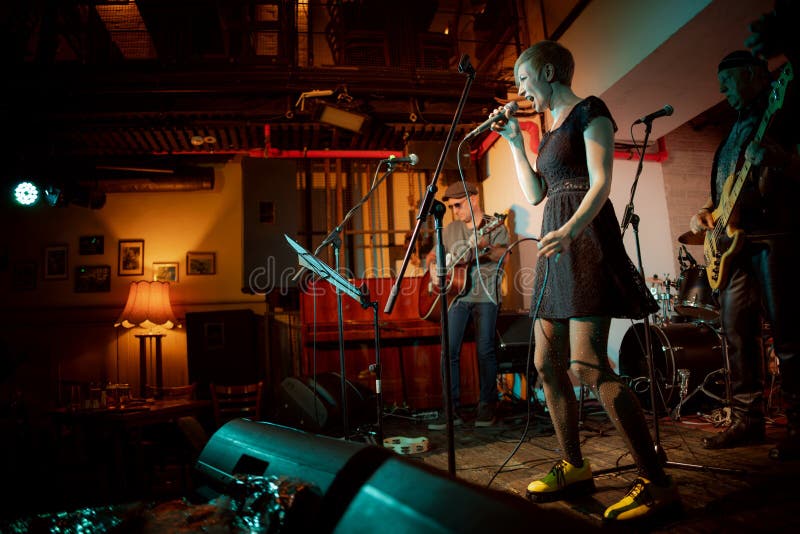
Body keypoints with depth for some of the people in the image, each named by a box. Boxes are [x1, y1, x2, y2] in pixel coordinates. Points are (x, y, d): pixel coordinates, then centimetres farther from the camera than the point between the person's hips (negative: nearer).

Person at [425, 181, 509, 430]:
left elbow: (503, 255, -13)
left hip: (485, 295, -3)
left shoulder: (495, 226, 3)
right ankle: (452, 410, 1)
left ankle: (487, 406, 11)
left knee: (485, 350, -5)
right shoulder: (450, 230, 16)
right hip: (456, 293, 4)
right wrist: (433, 269, 1)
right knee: (449, 350, -5)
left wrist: (485, 248, -33)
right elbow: (432, 255, 22)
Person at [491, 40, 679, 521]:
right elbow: (535, 194, 20)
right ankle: (575, 468, 18)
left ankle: (657, 482, -9)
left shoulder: (589, 111, 0)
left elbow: (601, 184, -12)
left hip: (585, 241, -9)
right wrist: (515, 142, 20)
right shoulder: (551, 130, 23)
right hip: (557, 246, 9)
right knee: (548, 364, 6)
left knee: (587, 366, -18)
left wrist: (571, 228, -29)